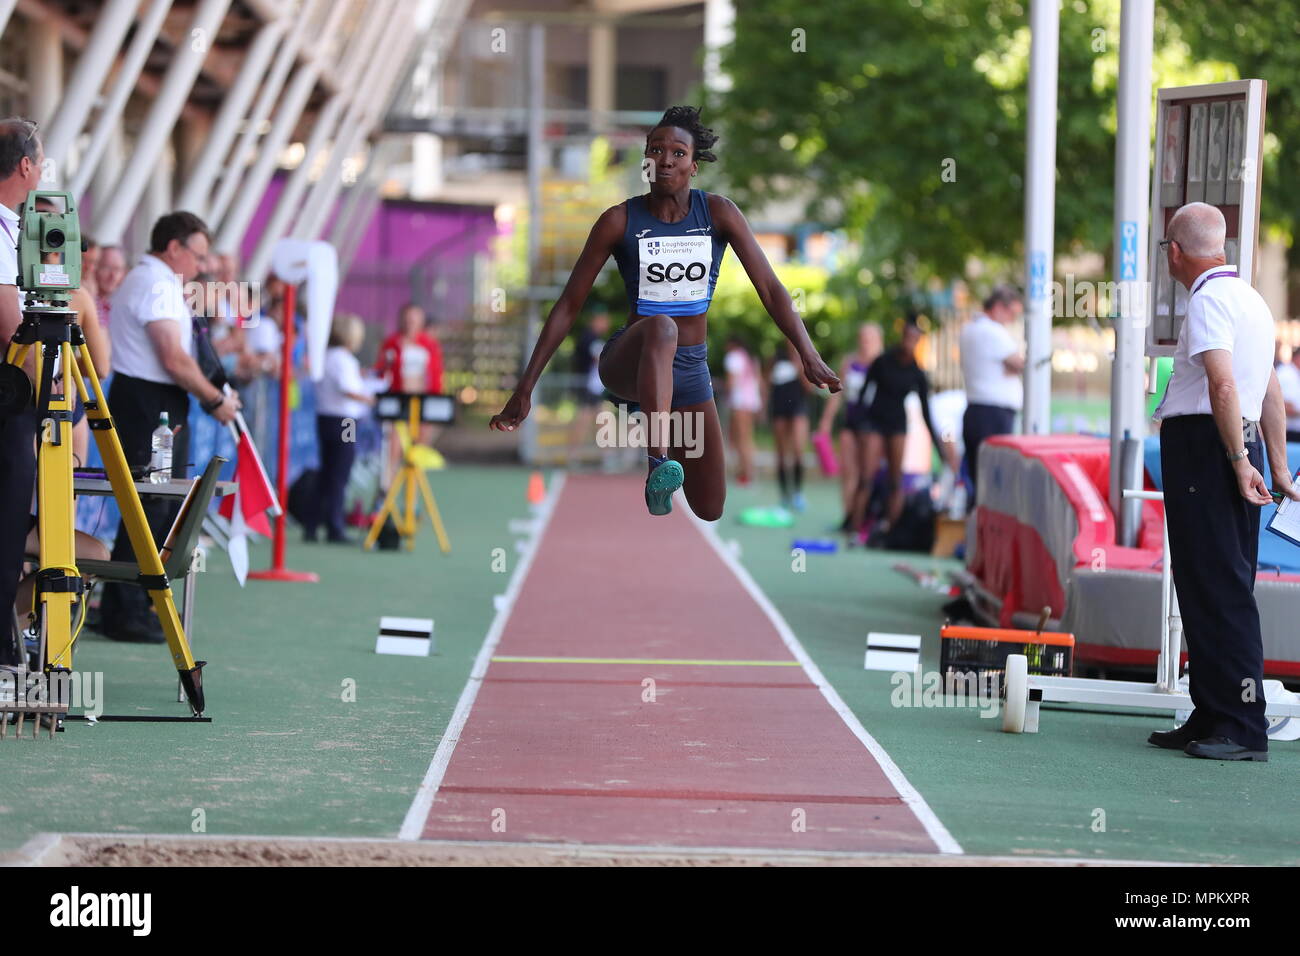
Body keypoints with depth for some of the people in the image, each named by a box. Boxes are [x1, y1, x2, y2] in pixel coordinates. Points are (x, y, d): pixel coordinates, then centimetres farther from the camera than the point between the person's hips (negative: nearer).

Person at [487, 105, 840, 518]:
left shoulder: (718, 212, -4)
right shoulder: (620, 220, -8)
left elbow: (770, 288, -7)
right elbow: (568, 306, -6)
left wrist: (809, 356, -23)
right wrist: (524, 389, -10)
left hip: (691, 369, 4)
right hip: (627, 361, -4)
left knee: (710, 511, 5)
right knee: (660, 328, -41)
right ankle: (657, 465, -52)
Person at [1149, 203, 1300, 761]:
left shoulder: (1209, 299, -11)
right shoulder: (1250, 298, 19)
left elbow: (1223, 385, -22)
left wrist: (1238, 461, -23)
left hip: (1205, 445, -10)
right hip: (1235, 446, 10)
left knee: (1220, 589, -10)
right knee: (1207, 588, 13)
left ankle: (1243, 729, -11)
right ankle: (1211, 719, 18)